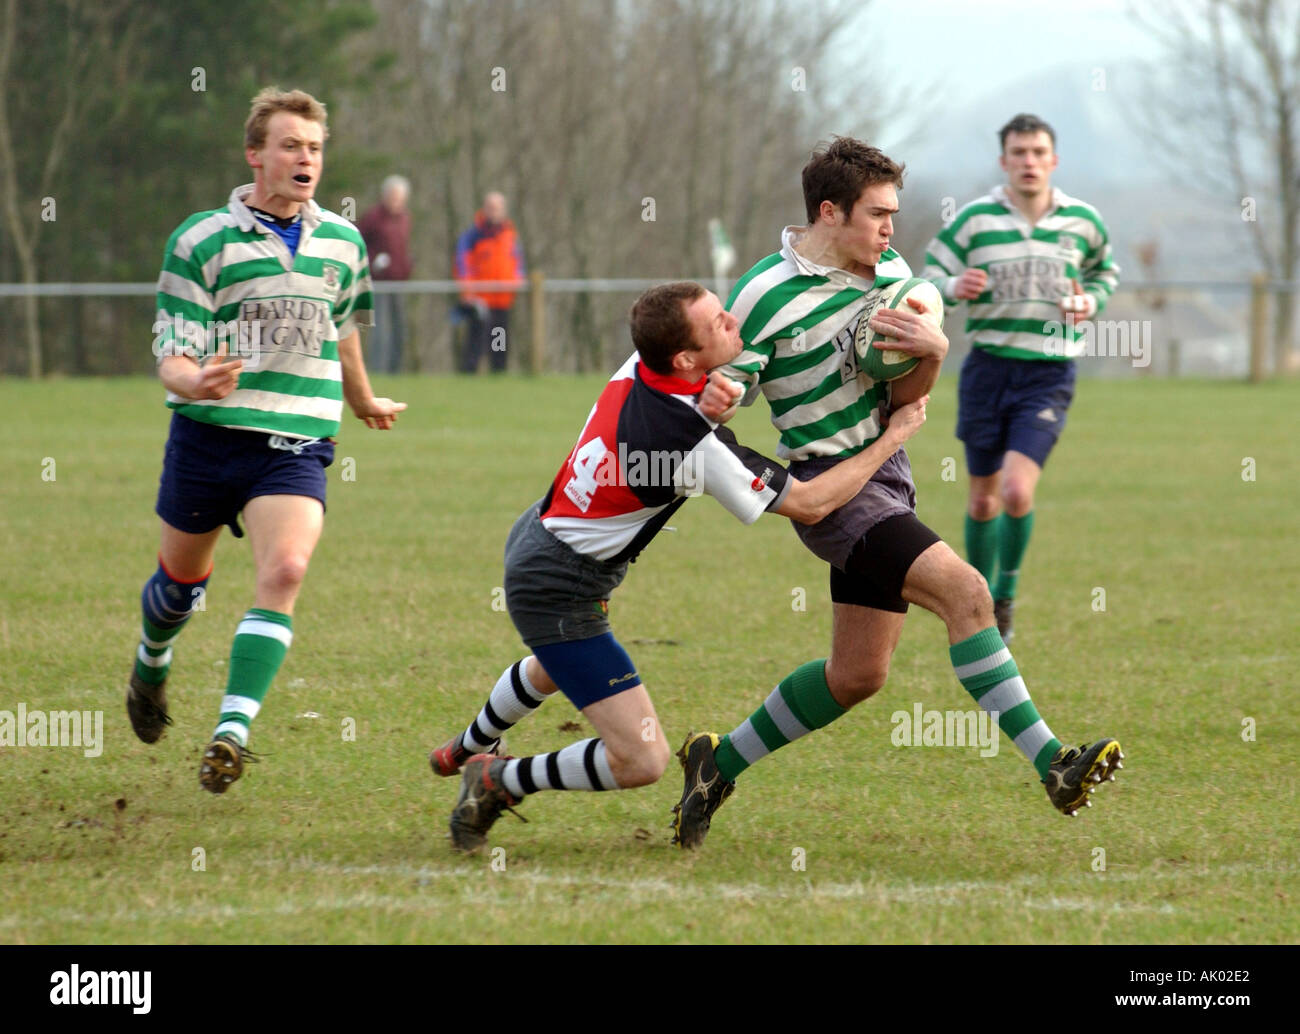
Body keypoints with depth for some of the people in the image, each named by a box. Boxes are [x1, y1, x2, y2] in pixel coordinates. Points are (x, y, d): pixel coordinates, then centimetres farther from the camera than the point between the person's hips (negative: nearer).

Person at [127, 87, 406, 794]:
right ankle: (151, 666, 50)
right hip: (207, 437, -1)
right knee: (182, 578, 15)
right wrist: (198, 381, -34)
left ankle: (234, 729, -24)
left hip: (298, 444, 1)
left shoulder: (343, 243, 5)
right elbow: (171, 359, -10)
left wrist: (364, 404, 40)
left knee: (285, 571, -22)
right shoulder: (200, 241, -7)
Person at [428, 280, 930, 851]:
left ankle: (469, 748, 64)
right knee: (641, 761, -10)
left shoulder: (637, 369, -11)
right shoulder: (697, 447, -31)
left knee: (554, 668, 41)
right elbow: (806, 504, -20)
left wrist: (703, 400, -9)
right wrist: (893, 437, -12)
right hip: (560, 596, -9)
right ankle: (501, 781, 5)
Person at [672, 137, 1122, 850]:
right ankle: (1052, 766, -27)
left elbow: (905, 397, 7)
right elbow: (719, 397, -7)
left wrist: (931, 352, -13)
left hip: (887, 473, 8)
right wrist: (710, 402, -31)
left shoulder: (892, 275, 6)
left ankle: (720, 762, 28)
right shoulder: (764, 296, -13)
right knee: (964, 591, -24)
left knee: (858, 674, 11)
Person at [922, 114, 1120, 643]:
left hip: (1049, 374, -1)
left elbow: (1105, 270, 21)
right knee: (983, 499, 7)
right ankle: (980, 604, 27)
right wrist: (953, 287, -21)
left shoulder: (1082, 221, 2)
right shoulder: (974, 219, -3)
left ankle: (1006, 595, 6)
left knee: (1017, 491, -17)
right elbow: (929, 275, 2)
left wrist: (1092, 301, 0)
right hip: (989, 365, 1)